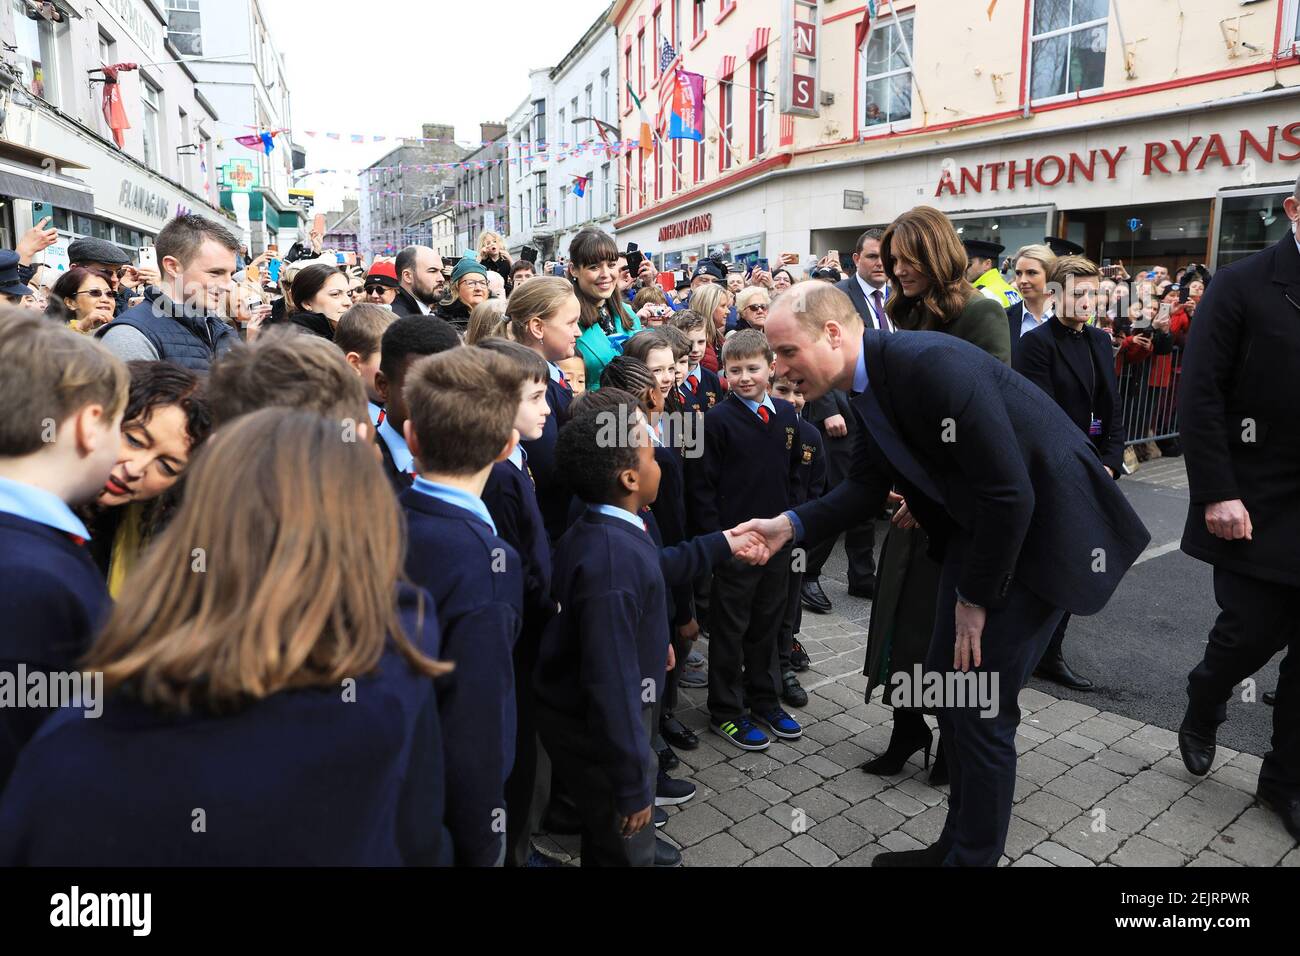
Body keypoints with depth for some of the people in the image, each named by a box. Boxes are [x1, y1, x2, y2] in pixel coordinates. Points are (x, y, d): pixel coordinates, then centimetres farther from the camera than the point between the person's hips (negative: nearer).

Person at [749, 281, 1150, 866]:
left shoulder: (931, 363, -29)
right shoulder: (867, 384, 0)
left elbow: (1010, 494, -28)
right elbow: (867, 487, 7)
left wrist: (976, 596, -17)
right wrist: (791, 525, -8)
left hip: (1042, 526, -9)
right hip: (975, 527, 9)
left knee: (979, 706, -3)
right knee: (947, 682, 14)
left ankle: (973, 856, 20)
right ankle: (959, 843, 34)